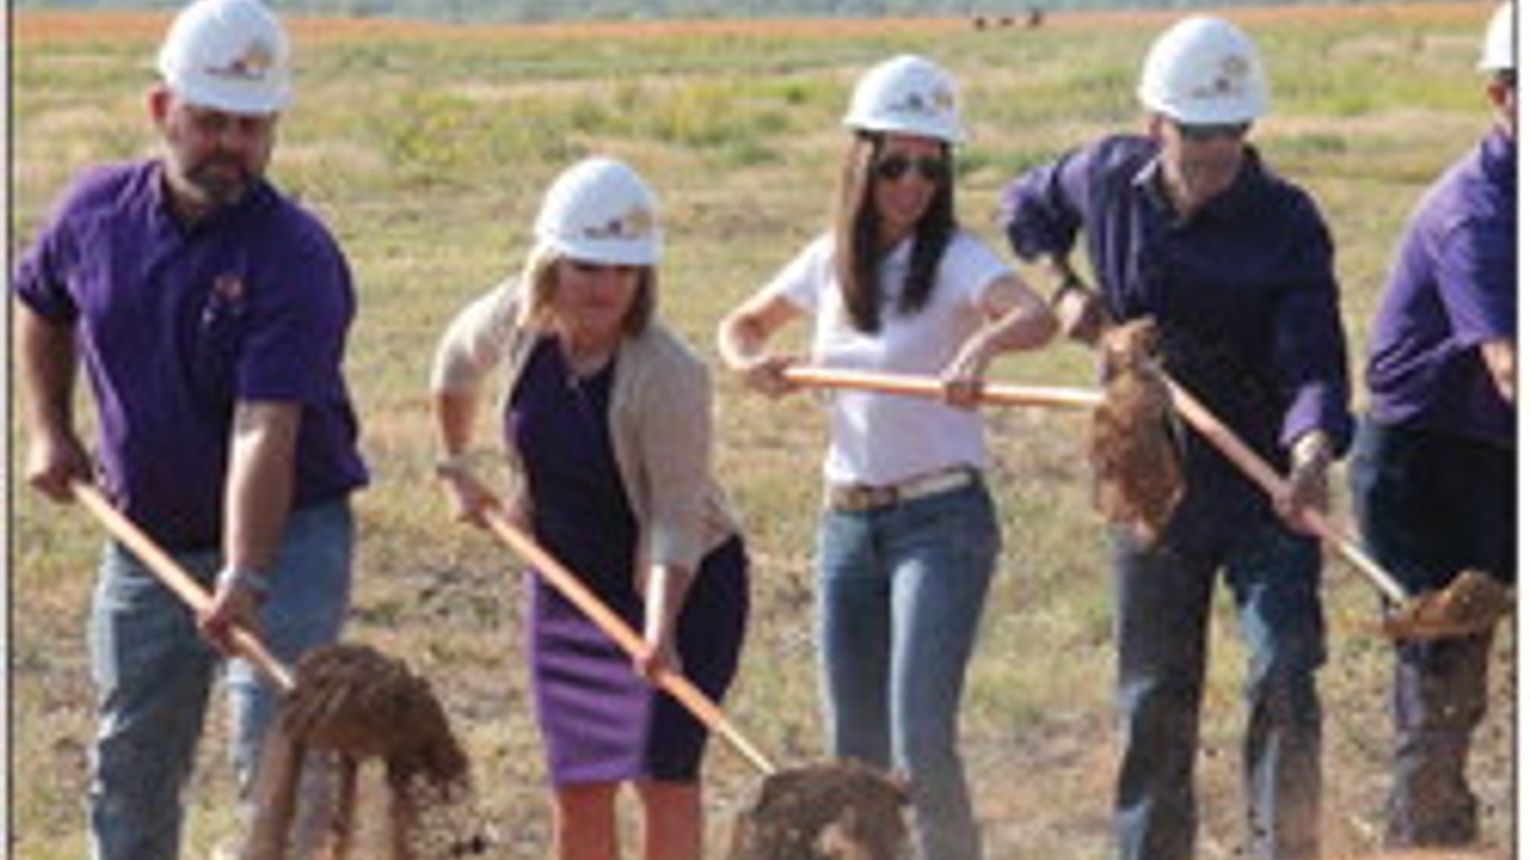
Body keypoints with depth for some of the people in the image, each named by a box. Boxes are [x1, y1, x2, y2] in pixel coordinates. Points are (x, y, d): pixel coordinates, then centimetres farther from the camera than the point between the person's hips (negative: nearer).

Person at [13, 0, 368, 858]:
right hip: (148, 540, 6)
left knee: (277, 754, -13)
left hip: (287, 533, -6)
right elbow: (41, 305, 20)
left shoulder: (297, 257, -22)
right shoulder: (97, 210, -5)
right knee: (130, 765, 15)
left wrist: (245, 578, -41)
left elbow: (265, 432, -32)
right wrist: (49, 427, 11)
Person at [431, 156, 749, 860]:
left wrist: (660, 631, -38)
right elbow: (458, 358, 14)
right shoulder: (520, 320, -11)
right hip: (568, 583, 5)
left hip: (683, 585, -5)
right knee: (577, 786, 6)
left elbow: (677, 517, -27)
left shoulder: (668, 373, -27)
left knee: (664, 775, -11)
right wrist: (456, 469, 18)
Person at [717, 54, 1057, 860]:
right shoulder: (831, 261, 7)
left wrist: (983, 344, -52)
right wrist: (749, 362, 1)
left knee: (921, 744, -16)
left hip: (941, 521, -6)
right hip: (846, 523, 6)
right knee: (854, 755, 10)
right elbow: (741, 323, 24)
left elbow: (1036, 316, -31)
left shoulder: (954, 259, -10)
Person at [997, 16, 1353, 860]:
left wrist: (1312, 455, -41)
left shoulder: (1286, 221, -13)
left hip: (1265, 483, -3)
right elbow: (1026, 207, 22)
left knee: (1285, 671, -15)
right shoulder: (1108, 176, -2)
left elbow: (1312, 362, -22)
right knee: (1153, 696, 9)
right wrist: (1066, 291, 4)